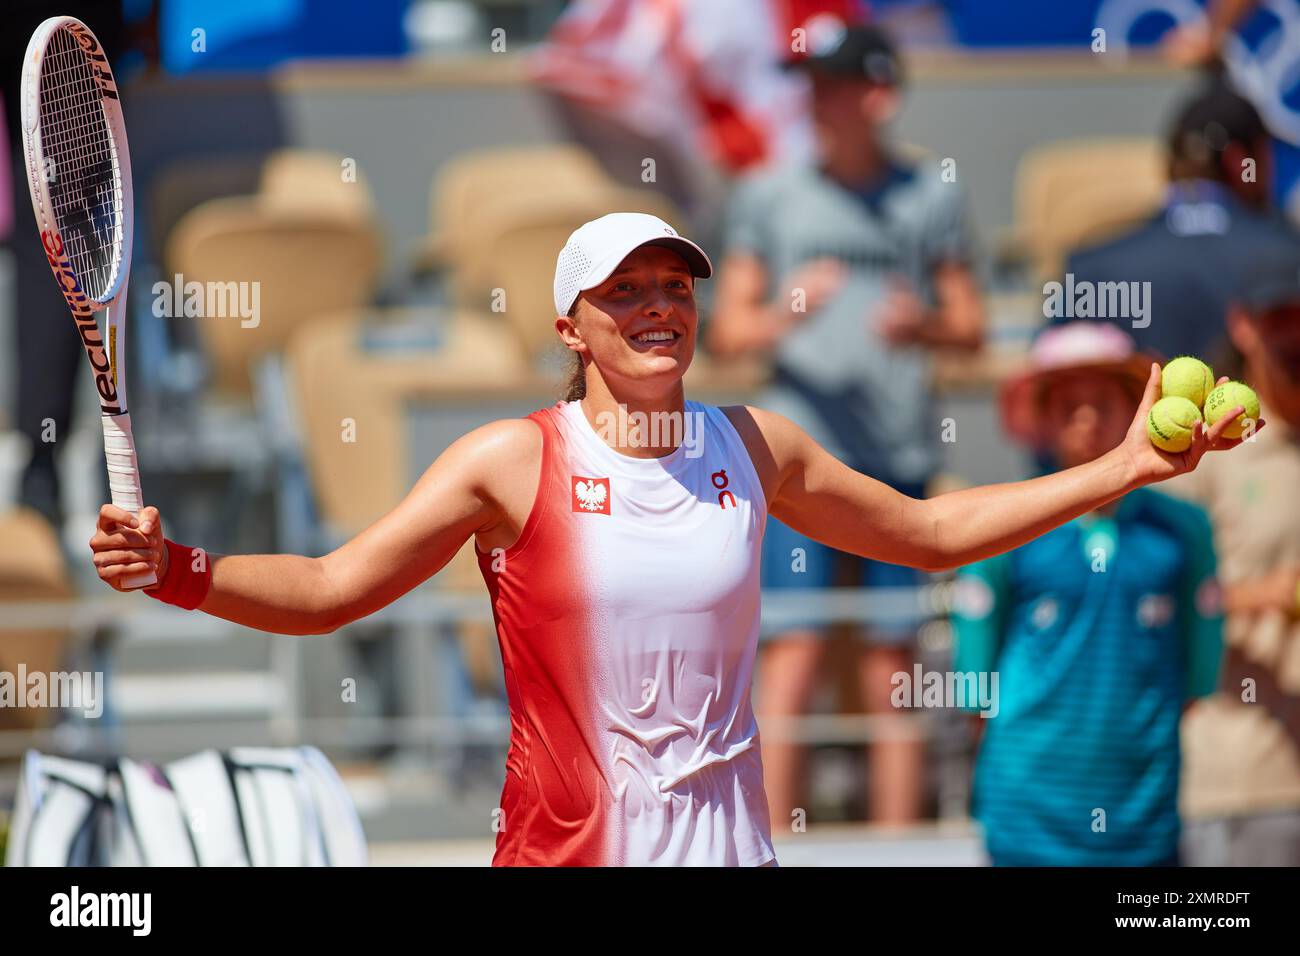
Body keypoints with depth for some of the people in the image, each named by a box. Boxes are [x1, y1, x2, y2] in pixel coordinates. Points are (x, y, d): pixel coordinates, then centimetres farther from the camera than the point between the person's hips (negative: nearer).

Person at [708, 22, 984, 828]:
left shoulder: (931, 196, 9)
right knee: (794, 654, -8)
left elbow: (971, 329, 11)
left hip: (900, 455, 1)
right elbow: (727, 332, 7)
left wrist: (924, 325, -10)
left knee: (892, 668, 2)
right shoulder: (771, 197, 9)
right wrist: (787, 315, -13)